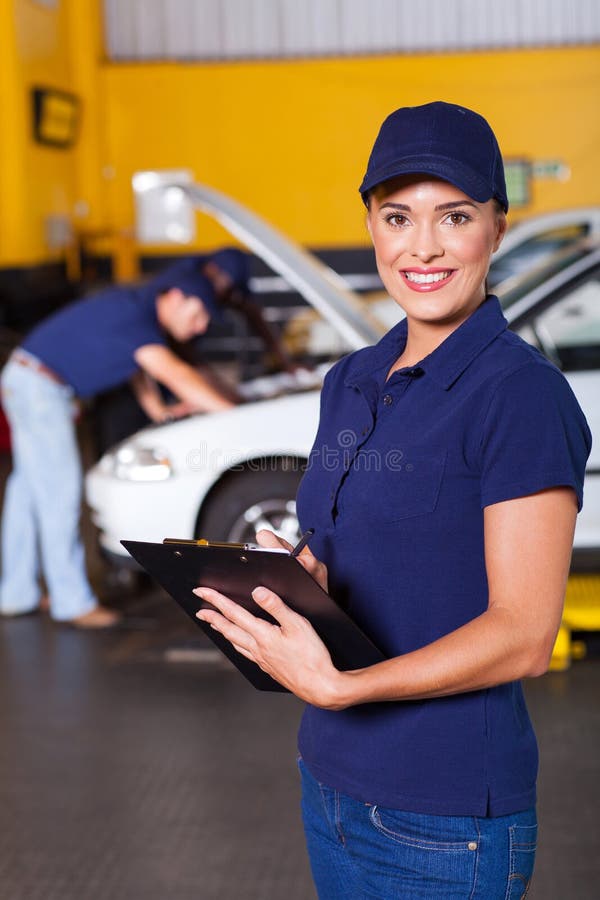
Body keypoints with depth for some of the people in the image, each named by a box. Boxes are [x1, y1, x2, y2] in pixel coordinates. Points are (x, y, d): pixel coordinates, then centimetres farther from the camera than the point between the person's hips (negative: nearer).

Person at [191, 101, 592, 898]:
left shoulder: (522, 394, -16)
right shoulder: (351, 383, 7)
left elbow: (524, 637, -18)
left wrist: (338, 687, -27)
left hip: (443, 822, -7)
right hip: (334, 776, 7)